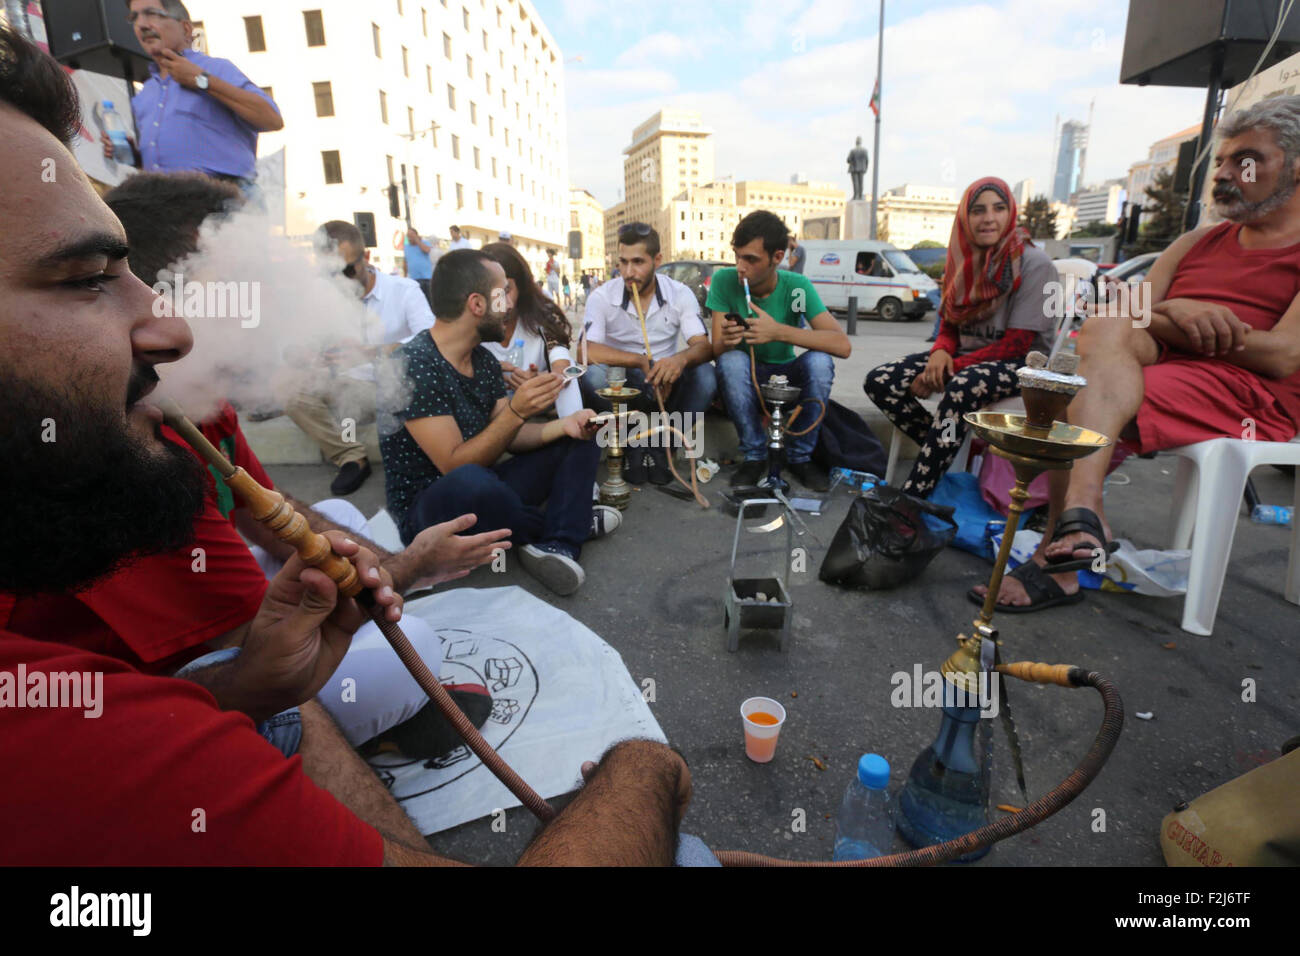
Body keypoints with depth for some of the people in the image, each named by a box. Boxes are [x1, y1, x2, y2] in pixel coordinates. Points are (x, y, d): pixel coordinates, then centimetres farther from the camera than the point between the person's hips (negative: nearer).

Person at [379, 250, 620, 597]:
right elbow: (455, 465, -24)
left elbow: (503, 436, 3)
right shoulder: (413, 366, -21)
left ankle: (559, 547, -20)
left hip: (481, 490, 8)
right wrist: (516, 411, -34)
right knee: (472, 482, -41)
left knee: (579, 437, 4)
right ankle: (564, 524, -9)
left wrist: (564, 425, -14)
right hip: (424, 513, -8)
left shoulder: (485, 361, 3)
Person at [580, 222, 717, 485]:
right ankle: (633, 442, -9)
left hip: (666, 386, 1)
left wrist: (681, 358, -41)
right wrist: (642, 361, -30)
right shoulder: (601, 296, -9)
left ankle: (660, 443, -9)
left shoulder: (680, 294, -6)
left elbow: (704, 347, -17)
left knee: (705, 375, -28)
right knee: (592, 376, -33)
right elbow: (586, 352, -23)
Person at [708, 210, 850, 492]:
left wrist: (779, 331, -37)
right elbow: (716, 350, -16)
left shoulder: (796, 286, -16)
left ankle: (800, 456, -11)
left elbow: (843, 345, -27)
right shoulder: (725, 281, -14)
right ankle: (754, 455, -16)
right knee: (731, 360, -32)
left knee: (820, 360, -29)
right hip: (744, 381, 0)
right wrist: (726, 342, -41)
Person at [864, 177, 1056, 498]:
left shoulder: (1034, 264, -11)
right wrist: (941, 352, -12)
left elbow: (1016, 344, -16)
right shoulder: (964, 260, 7)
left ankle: (912, 498, -39)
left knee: (961, 387, -41)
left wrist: (951, 368, -21)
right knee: (878, 382, -14)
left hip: (1021, 364, -6)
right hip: (965, 356, 6)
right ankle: (944, 451, -10)